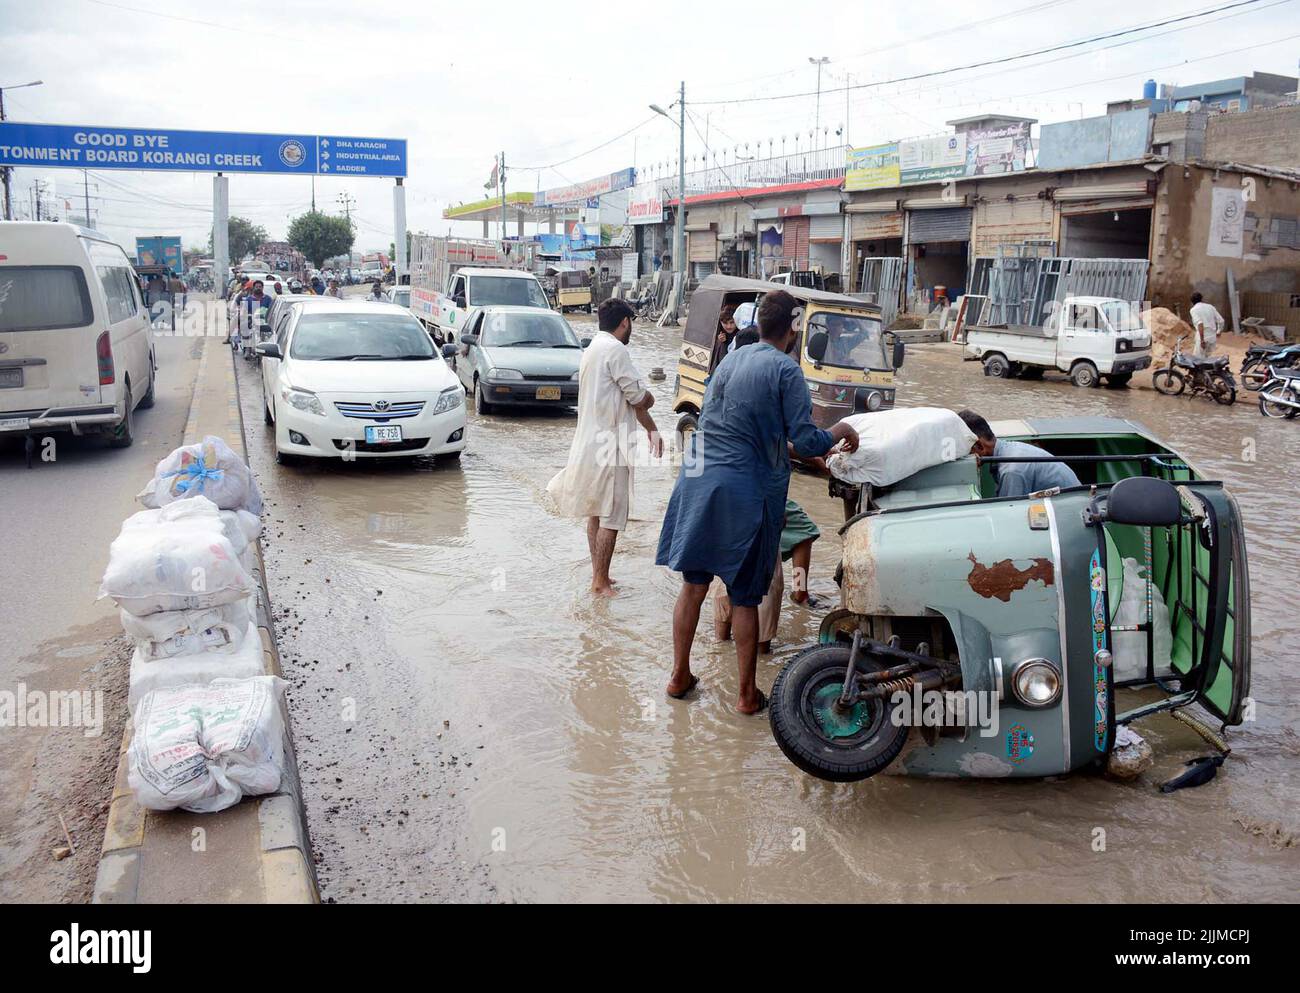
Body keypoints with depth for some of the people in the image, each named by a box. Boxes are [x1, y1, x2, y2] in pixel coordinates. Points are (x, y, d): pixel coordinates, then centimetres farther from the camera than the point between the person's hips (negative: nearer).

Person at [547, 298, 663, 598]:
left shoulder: (592, 350, 15)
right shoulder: (615, 350, -16)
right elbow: (639, 397, -15)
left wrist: (651, 429, 18)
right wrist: (649, 397, 9)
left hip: (592, 441, 10)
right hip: (610, 444, -10)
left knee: (596, 512, 16)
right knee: (612, 516, -3)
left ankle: (598, 574, 26)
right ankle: (601, 582, 2)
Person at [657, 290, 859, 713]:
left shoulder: (730, 359, 13)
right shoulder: (786, 370, -9)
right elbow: (806, 442, -12)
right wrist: (840, 431, 10)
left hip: (698, 481, 6)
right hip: (745, 491, -5)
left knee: (693, 584, 15)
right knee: (745, 597, 5)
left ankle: (680, 675, 26)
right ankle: (747, 693, 16)